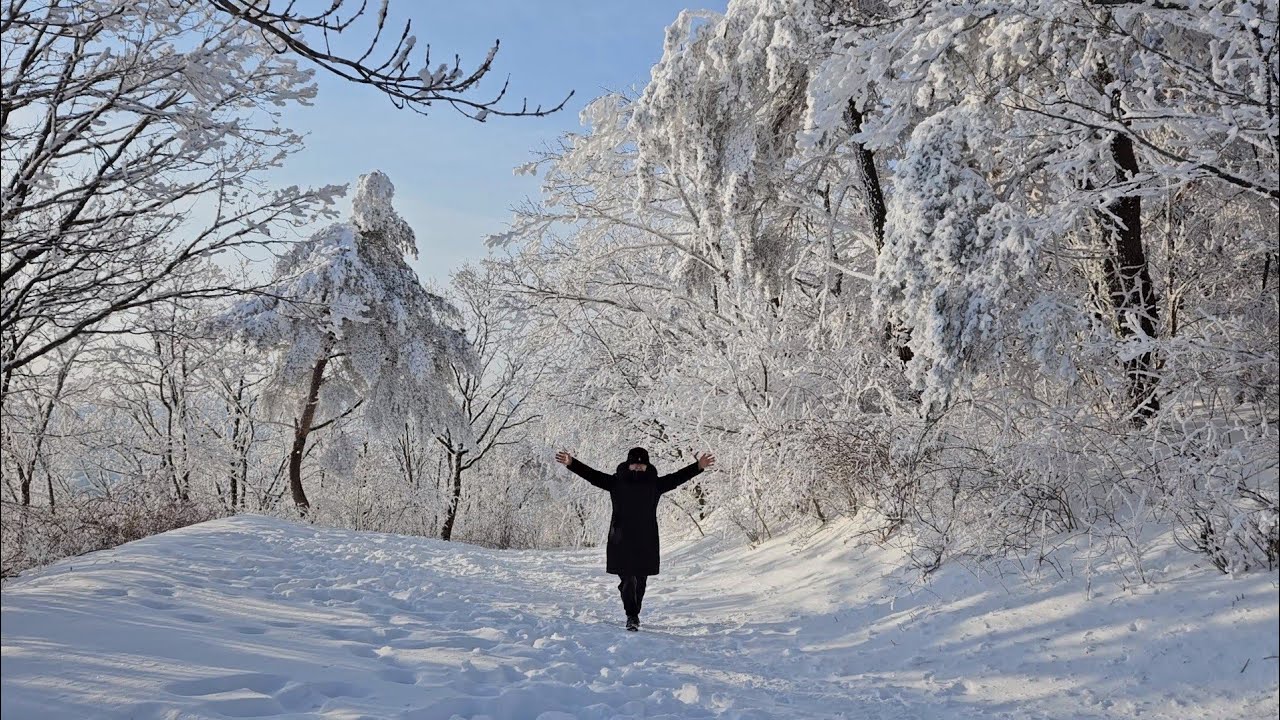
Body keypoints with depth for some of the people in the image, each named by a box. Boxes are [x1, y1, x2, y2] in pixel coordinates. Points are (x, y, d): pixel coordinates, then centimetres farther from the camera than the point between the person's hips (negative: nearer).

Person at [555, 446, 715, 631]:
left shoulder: (655, 484, 5)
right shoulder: (617, 482, 1)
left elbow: (678, 477, 5)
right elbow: (592, 474, -2)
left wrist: (698, 466, -2)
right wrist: (571, 463, -11)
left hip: (646, 541, 2)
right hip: (621, 540, -2)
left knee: (641, 580, 9)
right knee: (627, 578, -8)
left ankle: (634, 614, 23)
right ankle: (632, 616, -4)